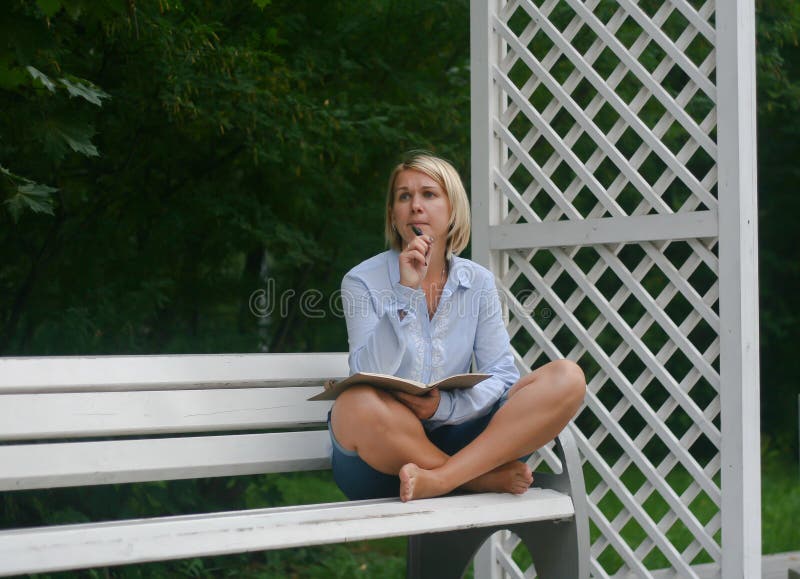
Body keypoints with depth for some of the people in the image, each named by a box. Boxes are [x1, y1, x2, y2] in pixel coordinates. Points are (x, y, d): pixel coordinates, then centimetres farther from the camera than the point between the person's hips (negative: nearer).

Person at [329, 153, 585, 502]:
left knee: (567, 379, -16)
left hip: (452, 438, 3)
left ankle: (440, 478, -30)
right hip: (382, 459, -3)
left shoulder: (478, 283, 8)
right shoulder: (362, 282, -1)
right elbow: (369, 377, -14)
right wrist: (407, 290, -20)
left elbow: (502, 375, 1)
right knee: (356, 405, -39)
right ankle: (482, 478, -18)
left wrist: (444, 406, -19)